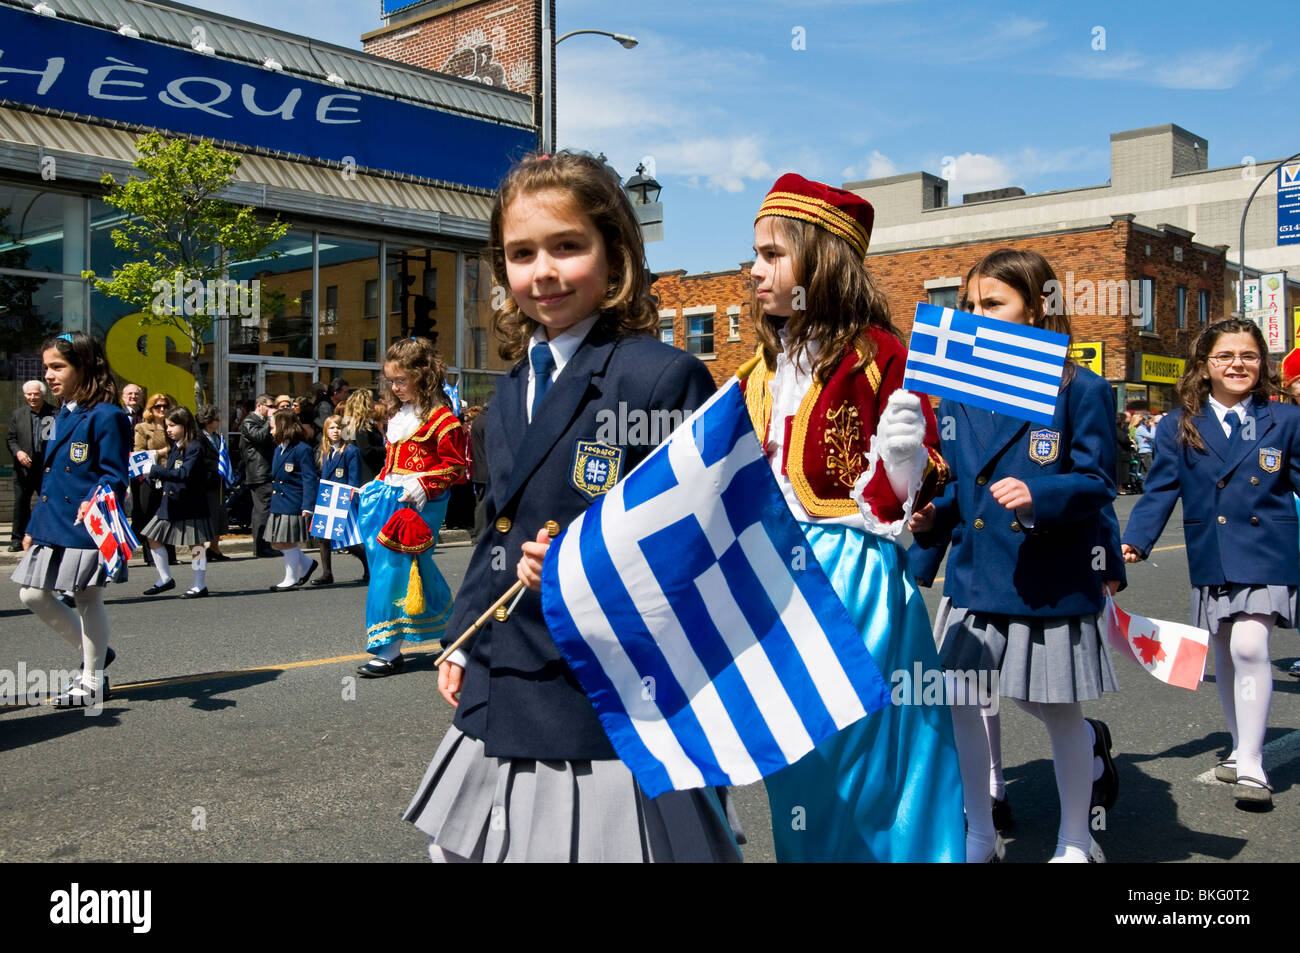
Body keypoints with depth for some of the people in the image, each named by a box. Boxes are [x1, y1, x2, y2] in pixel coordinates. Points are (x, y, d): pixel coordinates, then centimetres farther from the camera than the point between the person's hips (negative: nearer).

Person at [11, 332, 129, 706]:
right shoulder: (62, 417, 15)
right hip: (52, 527, 9)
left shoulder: (107, 416, -12)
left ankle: (92, 682, 16)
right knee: (33, 595, 9)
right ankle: (93, 653, 26)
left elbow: (114, 476, -14)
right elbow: (51, 480, 20)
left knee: (88, 601, 1)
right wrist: (33, 527, 20)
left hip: (88, 527, -9)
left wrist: (96, 502, -31)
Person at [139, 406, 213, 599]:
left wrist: (155, 471, -23)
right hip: (169, 503, 9)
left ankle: (200, 585, 11)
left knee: (195, 544, 1)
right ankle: (165, 579, 20)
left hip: (190, 504, -9)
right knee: (153, 538, 10)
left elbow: (184, 474, -25)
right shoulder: (175, 447, 12)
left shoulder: (195, 447, -14)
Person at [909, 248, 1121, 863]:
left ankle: (1074, 843, 34)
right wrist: (931, 517, -7)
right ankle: (979, 838, 25)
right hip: (975, 575, 5)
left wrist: (1039, 497, -27)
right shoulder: (958, 392, 5)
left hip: (1051, 579, -4)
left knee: (1055, 709, 10)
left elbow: (1096, 483, -10)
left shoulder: (1079, 390, -8)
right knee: (955, 698, 4)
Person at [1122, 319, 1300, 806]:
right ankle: (1240, 748, 32)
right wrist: (1133, 542, -15)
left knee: (1249, 647, -17)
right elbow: (1159, 492, -2)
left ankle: (1251, 765, -8)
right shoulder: (1178, 427, 1)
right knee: (1224, 655, 14)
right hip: (1210, 558, 3)